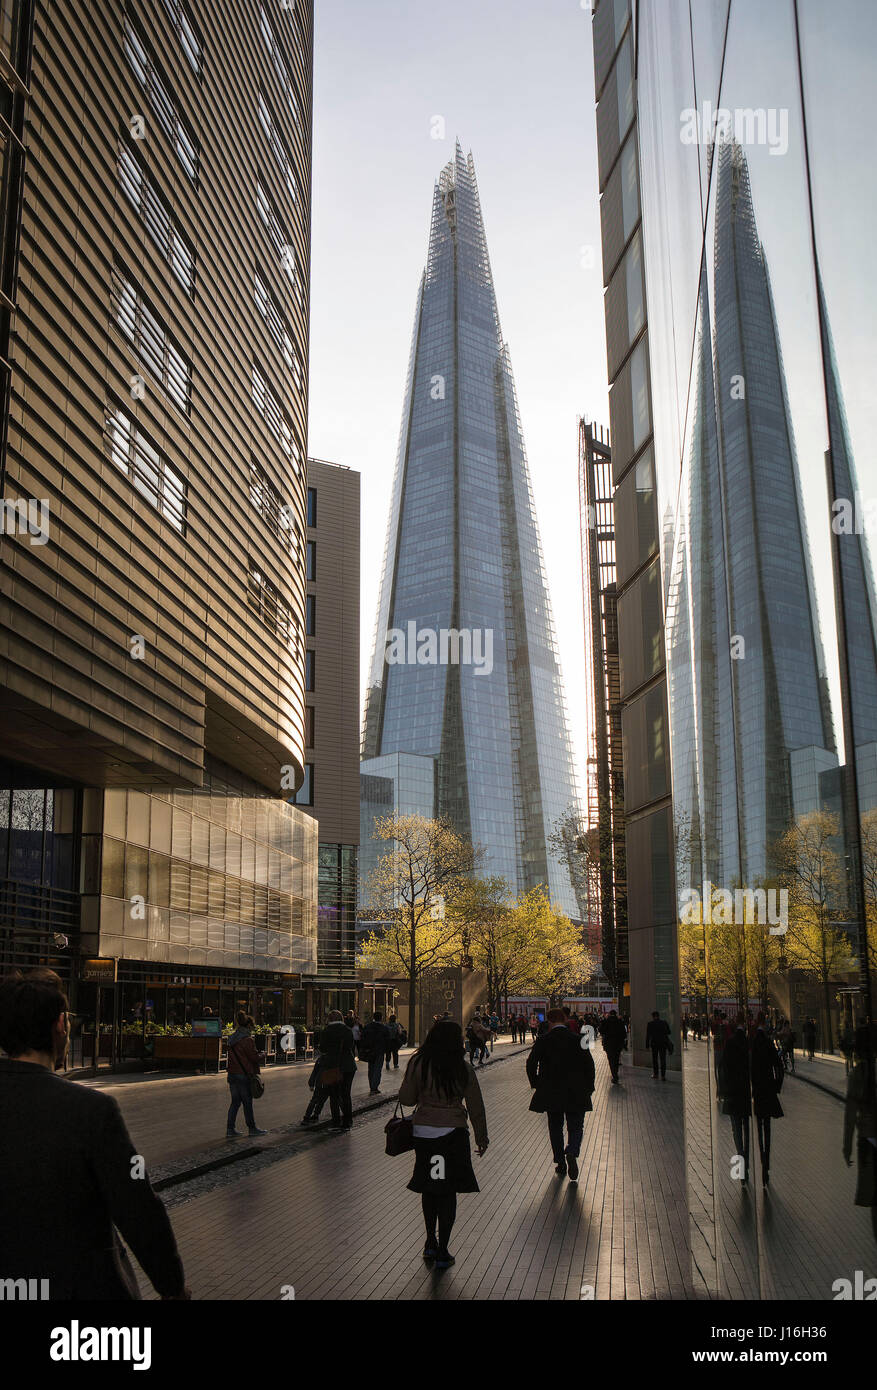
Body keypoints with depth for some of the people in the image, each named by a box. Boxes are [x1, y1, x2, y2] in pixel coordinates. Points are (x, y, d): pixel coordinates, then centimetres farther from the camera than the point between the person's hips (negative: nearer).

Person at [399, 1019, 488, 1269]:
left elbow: (406, 1098, 0)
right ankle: (442, 1252, 9)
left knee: (428, 1187, 18)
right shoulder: (463, 1069, -6)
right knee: (448, 1191, 6)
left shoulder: (418, 1064, -6)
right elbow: (475, 1107, 0)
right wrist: (481, 1136, 11)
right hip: (453, 1133, -1)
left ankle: (431, 1244, 24)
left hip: (423, 1131, 1)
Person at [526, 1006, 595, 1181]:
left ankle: (560, 1164, 15)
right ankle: (572, 1153, -18)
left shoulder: (542, 1041, -5)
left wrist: (536, 1084, 7)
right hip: (576, 1094, 0)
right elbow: (589, 1066, -1)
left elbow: (531, 1063, -8)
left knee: (555, 1127, 15)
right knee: (576, 1126, 8)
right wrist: (588, 1089, 8)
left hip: (550, 1093, 0)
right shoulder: (578, 1040, -2)